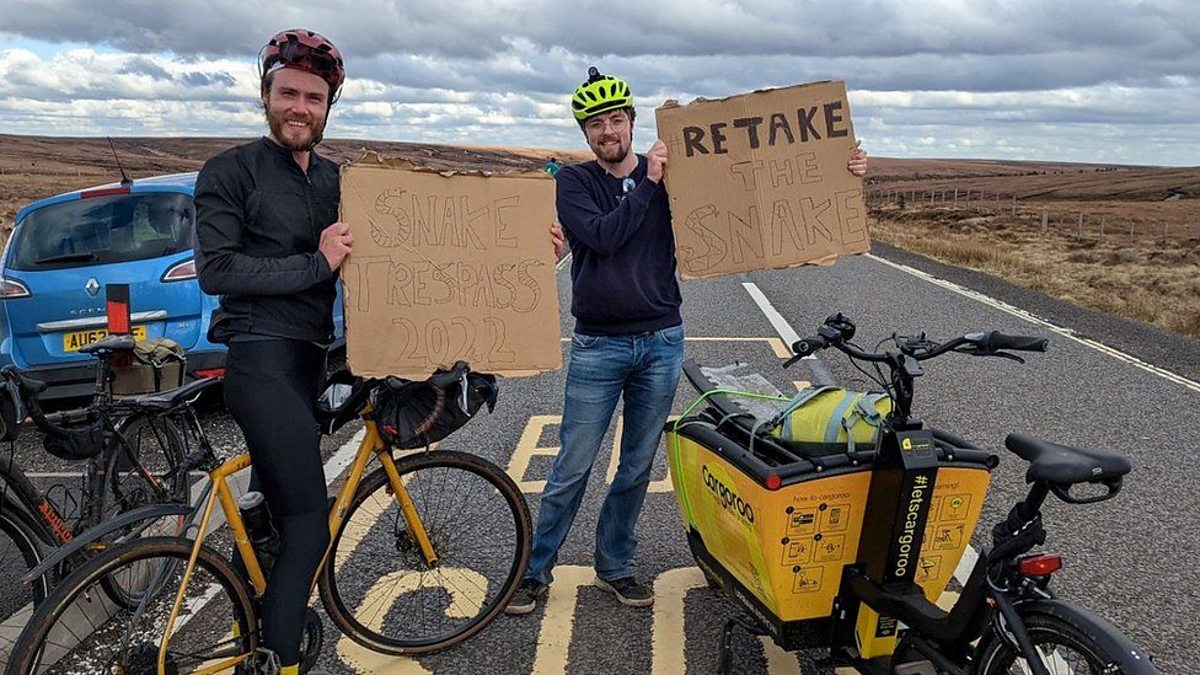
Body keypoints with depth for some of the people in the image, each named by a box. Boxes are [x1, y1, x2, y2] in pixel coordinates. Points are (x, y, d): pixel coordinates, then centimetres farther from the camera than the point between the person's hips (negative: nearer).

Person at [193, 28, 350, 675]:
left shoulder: (334, 179, 15)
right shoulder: (231, 172, -5)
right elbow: (217, 269, -15)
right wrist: (316, 264, -18)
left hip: (309, 357, 7)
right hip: (260, 358, -7)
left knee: (273, 503, 16)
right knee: (310, 520, -11)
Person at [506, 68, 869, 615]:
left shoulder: (669, 175, 5)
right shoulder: (573, 181, -1)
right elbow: (602, 235, -18)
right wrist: (648, 184, -14)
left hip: (661, 343, 3)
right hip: (597, 346, -2)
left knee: (637, 467, 12)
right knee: (572, 469, 2)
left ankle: (614, 567, 29)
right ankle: (535, 571, 19)